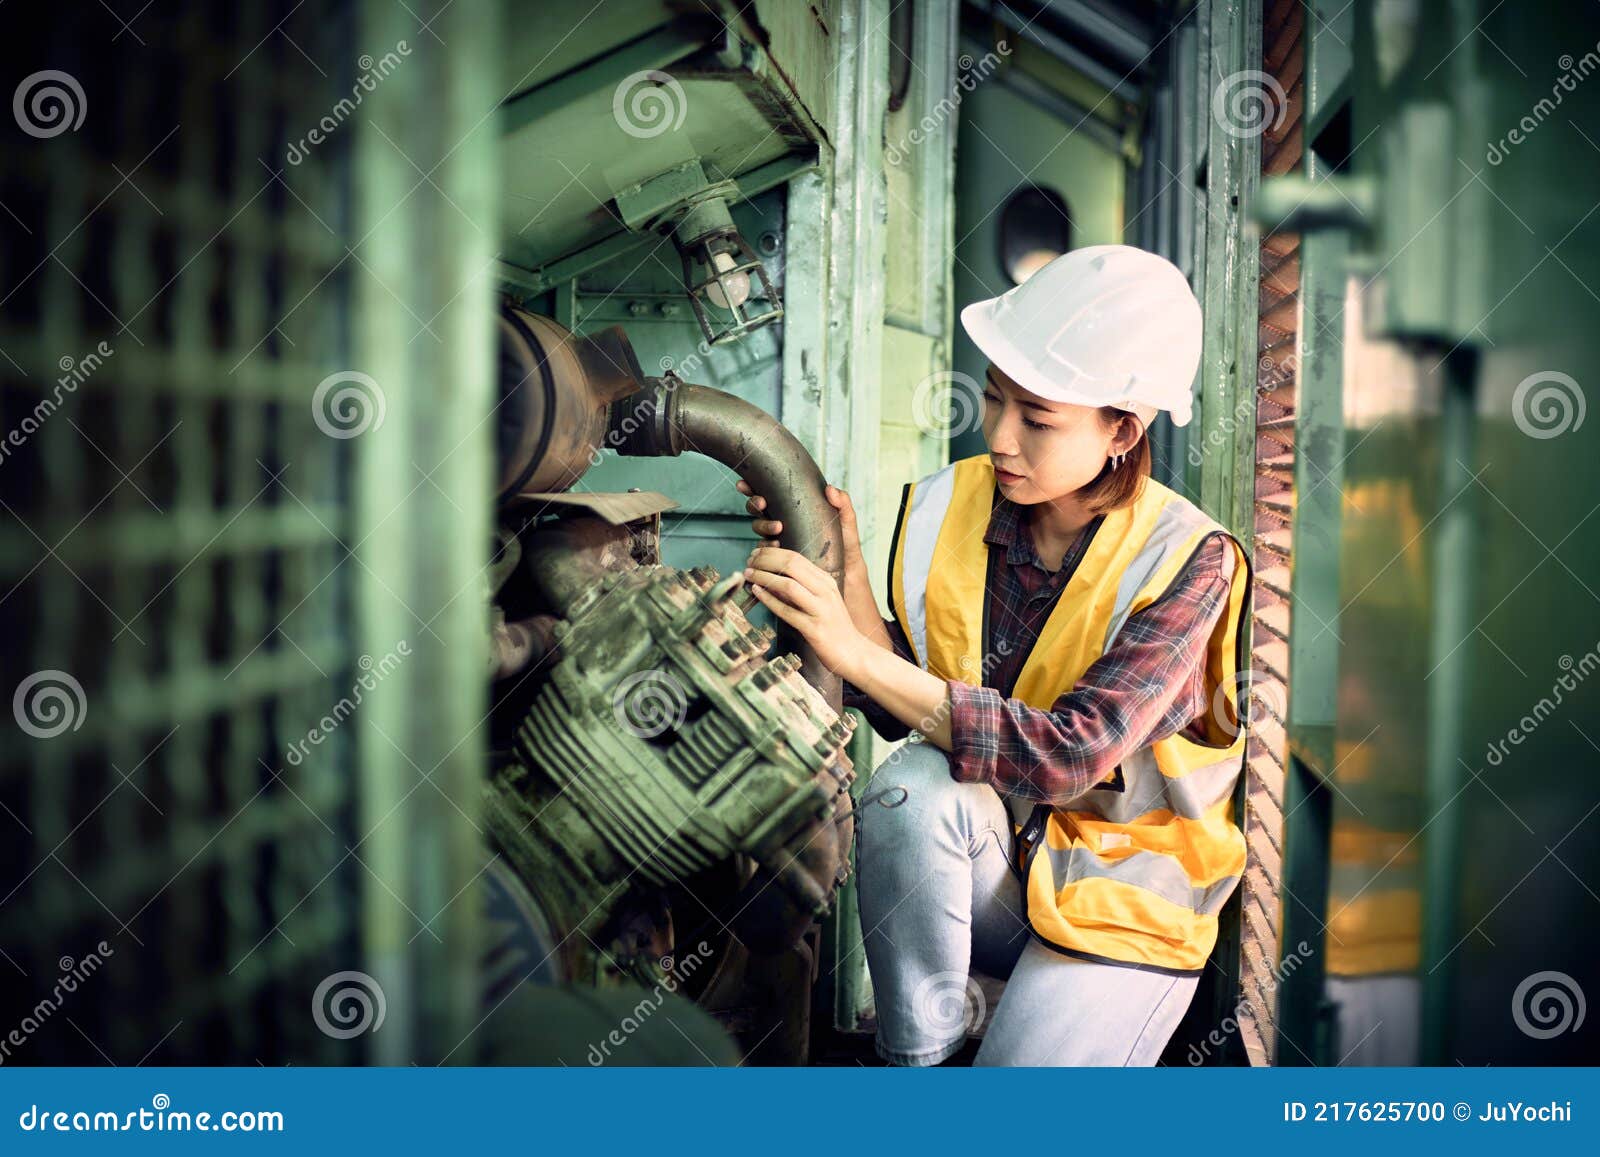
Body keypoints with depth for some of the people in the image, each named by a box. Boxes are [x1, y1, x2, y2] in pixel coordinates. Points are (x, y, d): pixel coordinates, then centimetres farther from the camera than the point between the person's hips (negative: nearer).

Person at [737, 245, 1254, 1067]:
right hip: (988, 865, 3)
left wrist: (854, 654, -35)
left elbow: (1070, 753, -30)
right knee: (908, 788, -30)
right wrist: (845, 568, -21)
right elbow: (905, 715, -7)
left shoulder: (1188, 562, -19)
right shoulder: (951, 508, -8)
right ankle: (918, 1051, -8)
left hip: (1123, 896, -3)